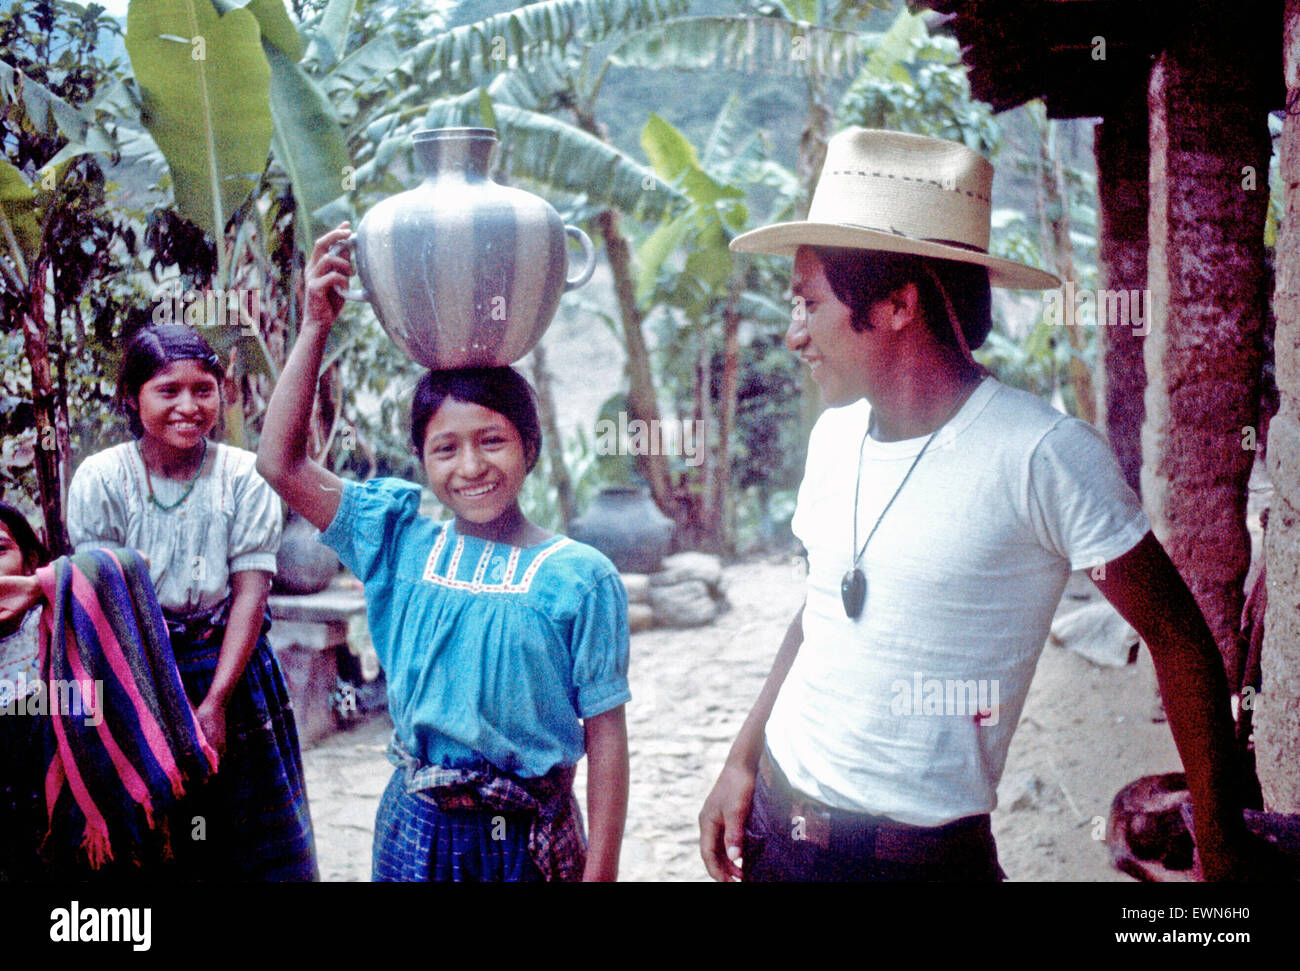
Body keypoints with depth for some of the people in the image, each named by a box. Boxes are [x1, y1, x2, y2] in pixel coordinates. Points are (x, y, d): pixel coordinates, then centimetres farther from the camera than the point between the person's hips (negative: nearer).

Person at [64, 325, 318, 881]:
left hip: (229, 661, 0)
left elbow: (249, 591, -9)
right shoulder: (100, 479, -7)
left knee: (255, 837, 4)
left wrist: (215, 702, -15)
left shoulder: (244, 476, -7)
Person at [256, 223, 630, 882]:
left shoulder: (580, 578, -9)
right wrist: (315, 327, -7)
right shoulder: (402, 543, 0)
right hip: (417, 824, 2)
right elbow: (281, 462, -4)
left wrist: (600, 873, -9)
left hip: (530, 836, -2)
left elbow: (605, 735, -8)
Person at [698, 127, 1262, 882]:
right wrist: (743, 760, 9)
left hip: (920, 851, -5)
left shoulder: (1042, 456, -17)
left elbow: (1180, 642, -10)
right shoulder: (835, 436, 3)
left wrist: (1222, 848, -8)